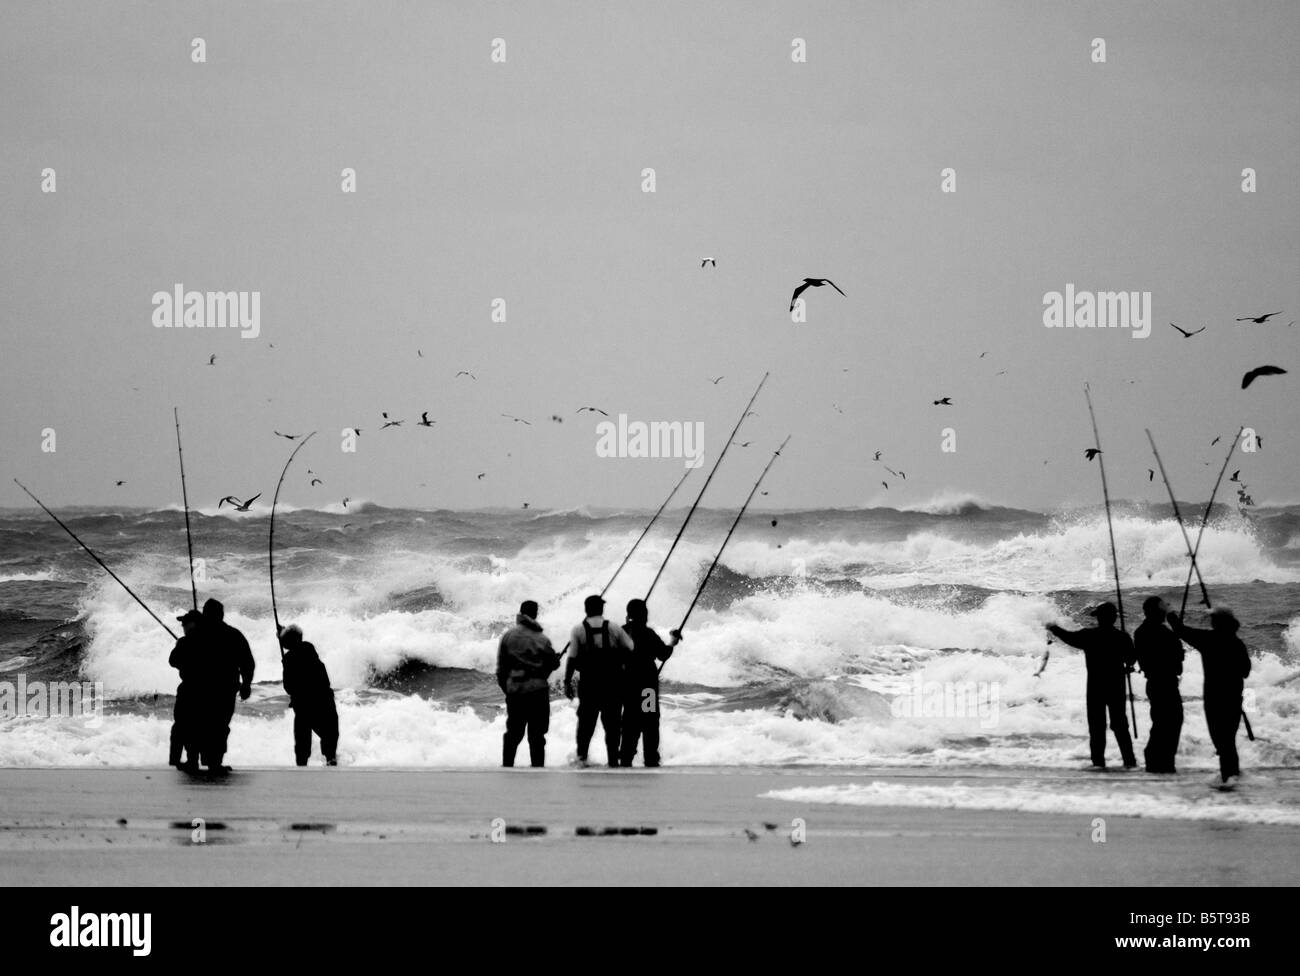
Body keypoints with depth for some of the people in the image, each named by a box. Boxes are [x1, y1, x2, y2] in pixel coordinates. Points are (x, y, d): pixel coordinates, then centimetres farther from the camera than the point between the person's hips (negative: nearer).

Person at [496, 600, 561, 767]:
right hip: (539, 691, -1)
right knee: (537, 735, 4)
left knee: (513, 733, 12)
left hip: (515, 690, 1)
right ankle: (538, 767, 1)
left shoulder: (508, 636, 0)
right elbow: (554, 664, 7)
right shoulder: (543, 639, -3)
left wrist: (505, 687, 13)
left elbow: (501, 667, 2)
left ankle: (507, 766, 11)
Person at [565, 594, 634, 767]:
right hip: (614, 684, 1)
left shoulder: (579, 630, -4)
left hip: (589, 683, 0)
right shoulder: (614, 628, -1)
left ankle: (582, 756, 2)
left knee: (586, 720, 13)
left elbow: (572, 659, -9)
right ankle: (613, 760, 8)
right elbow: (631, 650, -3)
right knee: (612, 722, 8)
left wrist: (567, 682, -3)